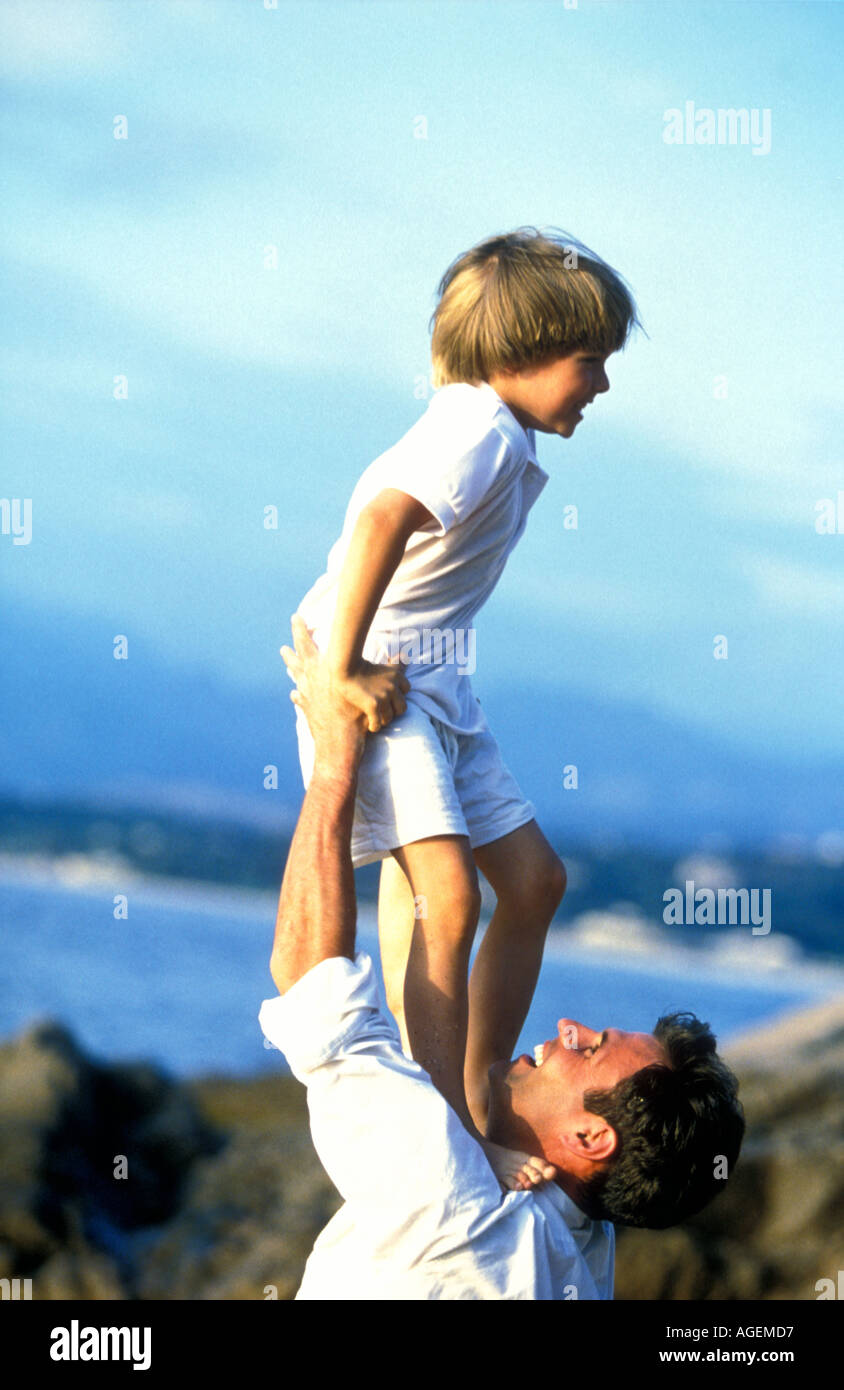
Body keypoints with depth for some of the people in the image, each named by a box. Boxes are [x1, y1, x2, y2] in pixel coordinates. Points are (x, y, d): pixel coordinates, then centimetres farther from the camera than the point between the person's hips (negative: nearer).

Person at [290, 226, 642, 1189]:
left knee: (533, 880, 12)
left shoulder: (505, 441, 16)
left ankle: (475, 1100, 21)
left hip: (436, 680, 11)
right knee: (445, 891, -21)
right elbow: (382, 520, -34)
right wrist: (343, 673, -32)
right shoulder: (480, 431, -16)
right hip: (372, 678, -11)